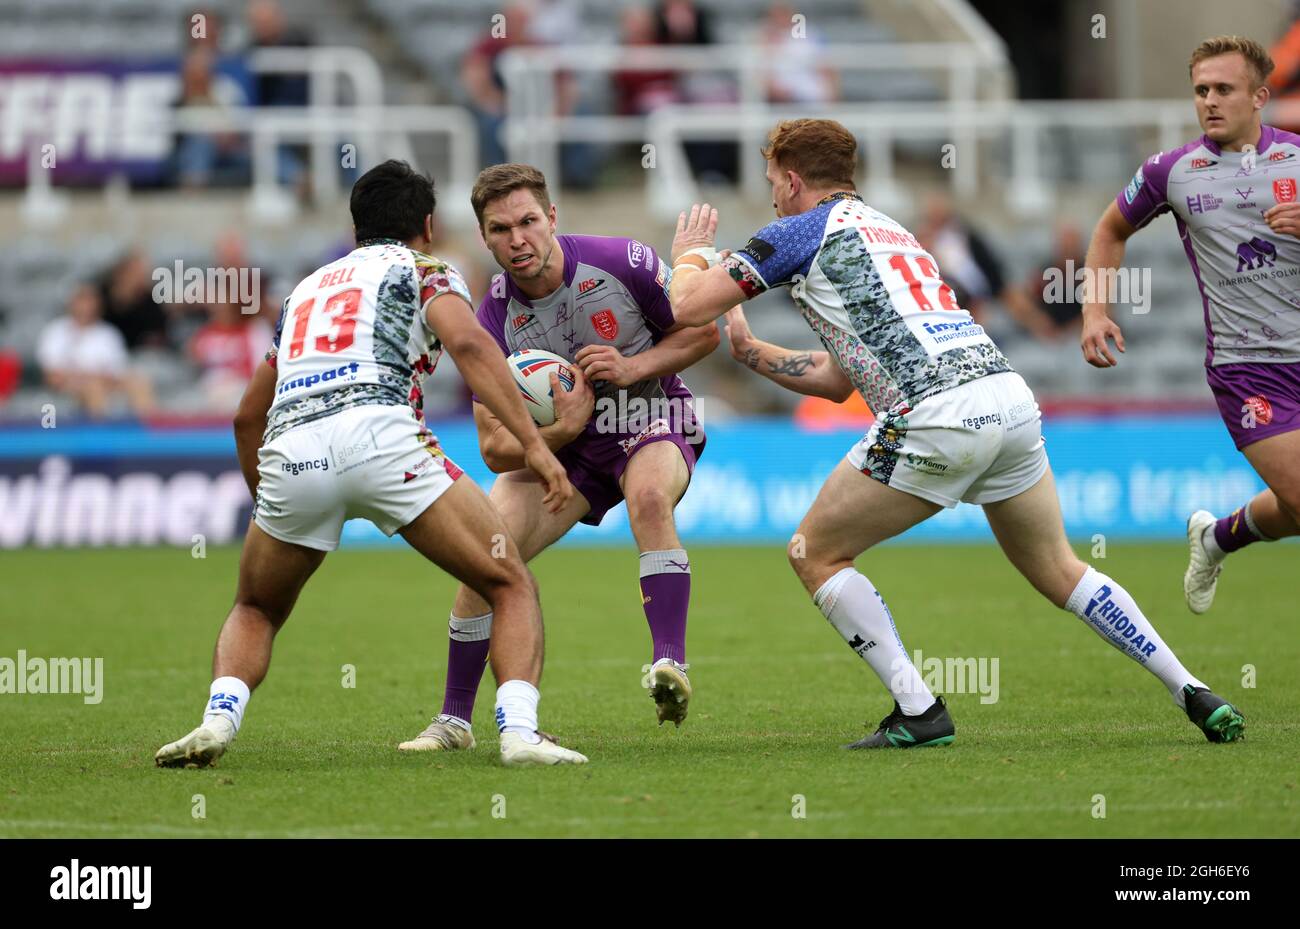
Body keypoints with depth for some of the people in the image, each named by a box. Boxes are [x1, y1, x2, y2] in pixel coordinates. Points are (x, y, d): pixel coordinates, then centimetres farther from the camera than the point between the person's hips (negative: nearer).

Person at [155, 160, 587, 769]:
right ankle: (519, 730, -12)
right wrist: (533, 443, -7)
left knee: (255, 613, 27)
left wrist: (263, 501, 55)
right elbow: (467, 342, -3)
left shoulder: (309, 287, 35)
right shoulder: (423, 270, 19)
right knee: (511, 587, 9)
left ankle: (218, 720, 1)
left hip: (290, 449, 4)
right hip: (380, 433, -4)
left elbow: (248, 416, 41)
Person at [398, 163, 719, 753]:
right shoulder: (495, 318, -14)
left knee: (650, 496, -38)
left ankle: (670, 664, -43)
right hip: (557, 445, 2)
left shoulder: (623, 263, -19)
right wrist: (561, 427, -33)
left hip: (652, 423, -2)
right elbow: (496, 450, -13)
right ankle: (454, 720, -2)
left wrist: (632, 366, -21)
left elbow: (704, 332, -5)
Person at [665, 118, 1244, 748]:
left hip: (935, 419, -8)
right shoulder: (891, 231, 32)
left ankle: (918, 713, 1)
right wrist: (750, 353, 44)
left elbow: (688, 307, 9)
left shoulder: (801, 232, 8)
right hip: (1011, 401, 8)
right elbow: (839, 379, 38)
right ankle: (1192, 692, 14)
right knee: (1059, 573, 21)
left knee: (816, 554, 8)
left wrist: (691, 253, 30)